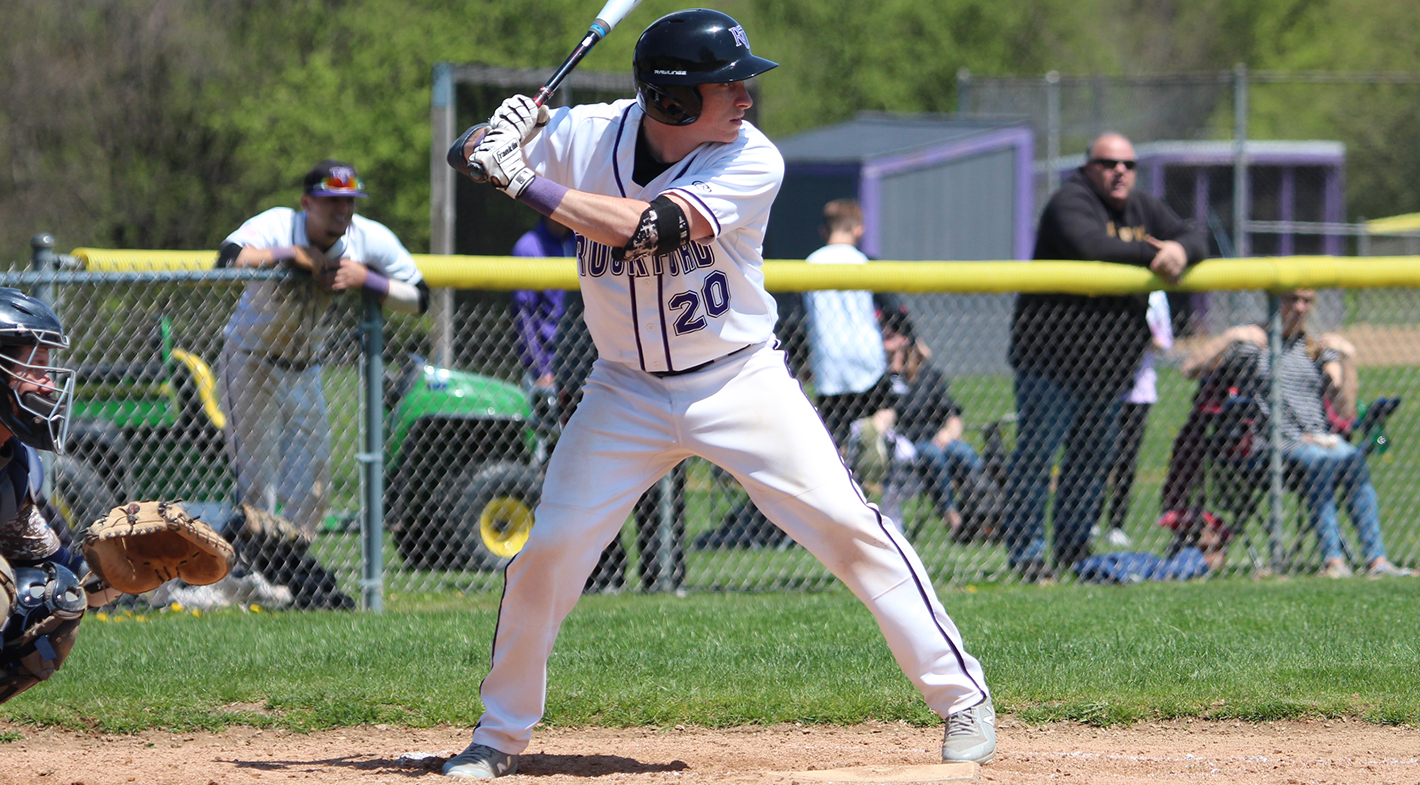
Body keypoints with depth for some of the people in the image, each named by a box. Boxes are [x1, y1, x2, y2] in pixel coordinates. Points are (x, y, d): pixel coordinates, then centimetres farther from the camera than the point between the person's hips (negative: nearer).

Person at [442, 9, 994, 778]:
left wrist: (527, 182, -34)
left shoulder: (751, 161, -19)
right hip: (628, 391, 2)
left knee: (849, 527, -9)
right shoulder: (586, 136, -11)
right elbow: (466, 153, -1)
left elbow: (651, 227, -33)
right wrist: (495, 142, -25)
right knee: (548, 553, -3)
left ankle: (961, 694, 1)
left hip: (741, 382, -2)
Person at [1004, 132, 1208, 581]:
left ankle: (1075, 548, 22)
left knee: (1092, 460, 12)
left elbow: (1194, 238, 11)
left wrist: (1180, 250, -14)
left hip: (1109, 368, 8)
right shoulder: (1070, 203, -8)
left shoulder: (1143, 211, 15)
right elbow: (1088, 246, -27)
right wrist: (1151, 253, -19)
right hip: (1053, 358, -8)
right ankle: (1025, 553, -5)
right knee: (1036, 456, -7)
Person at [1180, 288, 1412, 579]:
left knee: (1354, 459, -32)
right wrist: (1230, 337, -10)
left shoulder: (1319, 350, 22)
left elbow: (1344, 413, 9)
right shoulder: (1250, 343, 14)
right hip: (1276, 442, -3)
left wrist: (1348, 359, -1)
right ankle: (1332, 560, -46)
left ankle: (1376, 559, -42)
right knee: (1319, 461, -36)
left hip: (1323, 438, 3)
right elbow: (1191, 369, 0)